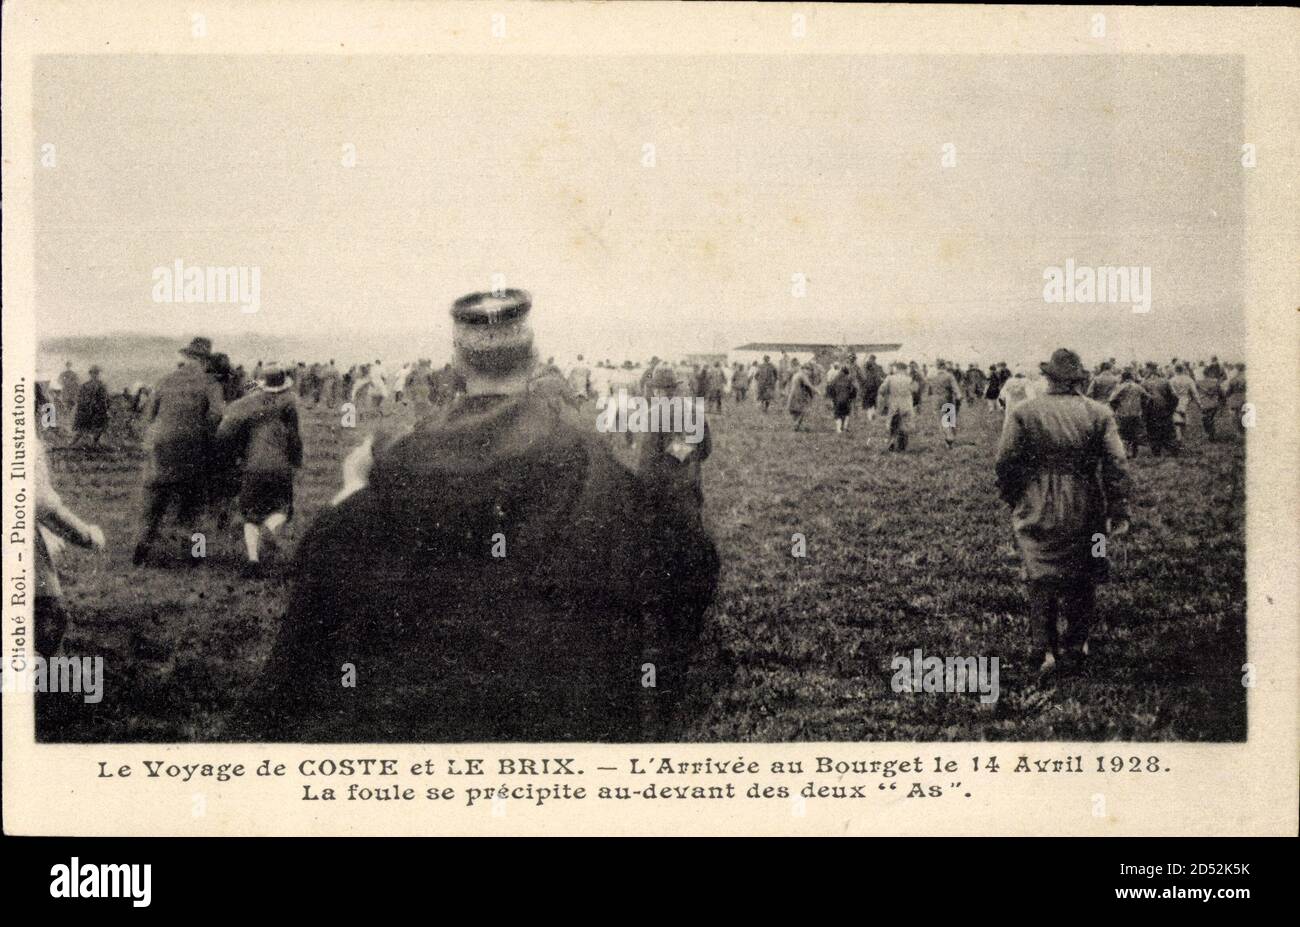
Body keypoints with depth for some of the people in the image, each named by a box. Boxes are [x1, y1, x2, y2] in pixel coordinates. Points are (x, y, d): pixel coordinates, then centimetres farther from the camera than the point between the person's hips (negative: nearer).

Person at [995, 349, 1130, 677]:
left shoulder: (1023, 413, -4)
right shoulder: (1099, 414, -1)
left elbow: (1005, 462, -4)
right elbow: (1117, 465, -6)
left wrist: (1012, 500, 11)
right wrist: (1119, 512, -2)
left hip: (1038, 512, -1)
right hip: (1085, 513, 1)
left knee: (1042, 581, 6)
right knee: (1081, 582, 14)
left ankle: (1047, 649, -3)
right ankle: (1075, 647, 21)